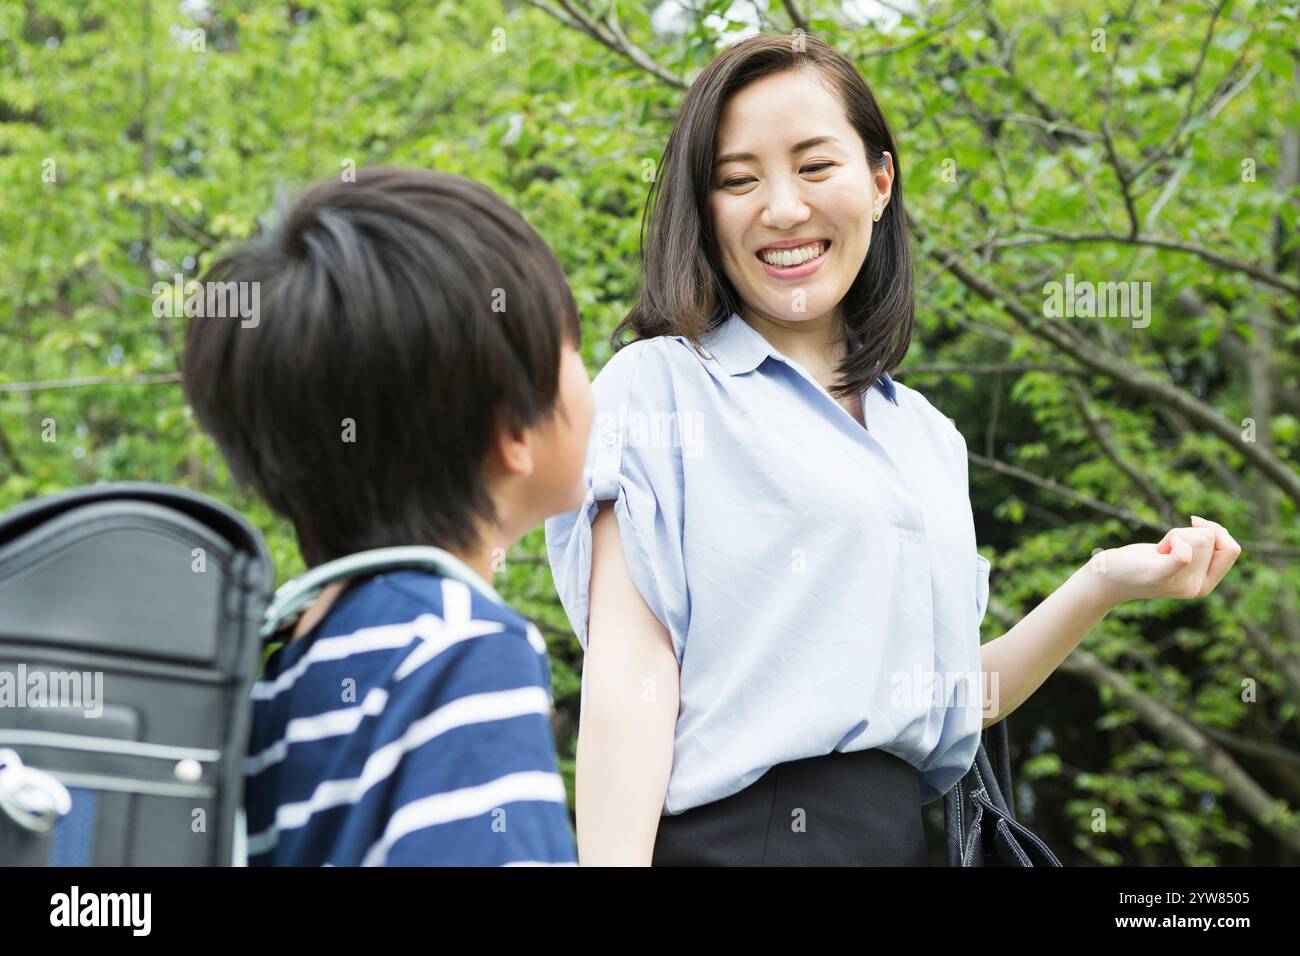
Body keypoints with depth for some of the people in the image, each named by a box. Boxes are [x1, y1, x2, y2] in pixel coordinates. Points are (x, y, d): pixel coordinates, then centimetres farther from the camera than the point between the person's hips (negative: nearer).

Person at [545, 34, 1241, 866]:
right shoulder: (657, 384, -3)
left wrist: (1102, 587, 2)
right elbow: (630, 667, -12)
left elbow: (945, 706, 13)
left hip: (898, 833, 6)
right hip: (725, 836, -5)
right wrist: (613, 859, -23)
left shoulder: (927, 436, 14)